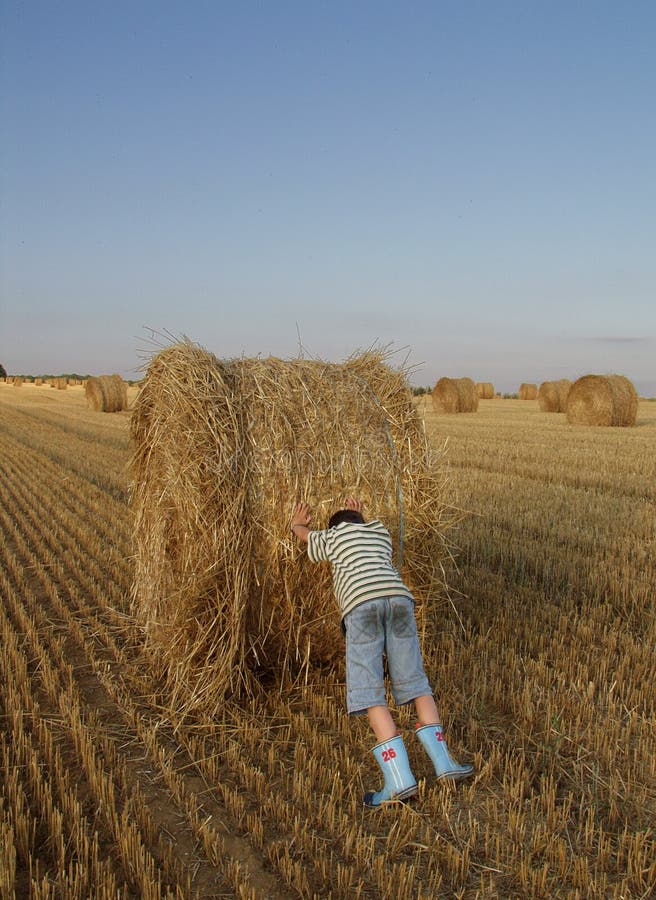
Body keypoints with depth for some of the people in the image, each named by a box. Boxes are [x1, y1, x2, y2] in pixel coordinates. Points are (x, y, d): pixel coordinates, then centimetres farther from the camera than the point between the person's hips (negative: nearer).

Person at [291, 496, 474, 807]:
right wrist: (358, 516, 76)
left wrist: (297, 524, 69)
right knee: (415, 681, 11)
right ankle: (443, 762, 3)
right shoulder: (381, 532, 35)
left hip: (361, 604, -4)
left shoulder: (333, 537, 27)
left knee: (369, 691, -6)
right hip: (399, 597, 4)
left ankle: (399, 779, -15)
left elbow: (303, 534, 48)